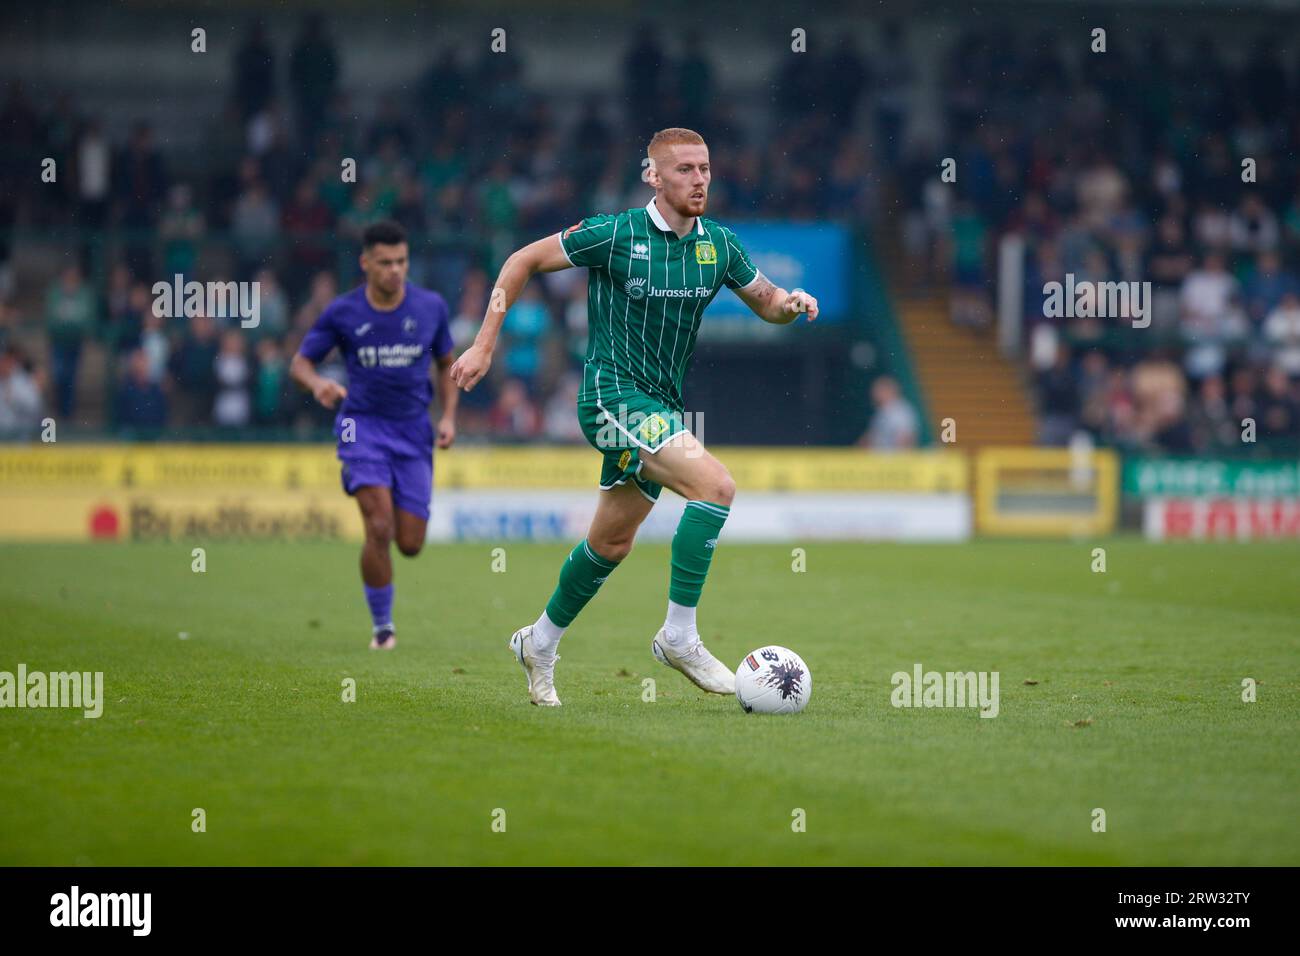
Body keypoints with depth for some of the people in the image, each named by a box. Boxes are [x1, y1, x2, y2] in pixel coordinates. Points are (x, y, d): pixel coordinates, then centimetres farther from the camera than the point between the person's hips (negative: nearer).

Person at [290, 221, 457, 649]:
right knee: (379, 529, -19)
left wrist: (448, 417, 0)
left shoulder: (431, 307, 0)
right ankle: (382, 625, -1)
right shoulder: (342, 312, -5)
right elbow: (300, 363, 2)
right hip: (363, 424, -2)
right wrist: (318, 384, -21)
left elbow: (446, 365, 14)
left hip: (414, 429, 2)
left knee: (410, 544, -1)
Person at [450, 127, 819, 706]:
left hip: (661, 405, 7)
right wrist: (485, 344, -5)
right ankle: (680, 635, -19)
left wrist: (792, 303, -7)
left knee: (611, 542, 16)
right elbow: (524, 261, -3)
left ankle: (541, 642, 37)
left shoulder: (717, 244, 4)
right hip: (613, 395, -7)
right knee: (715, 484, -25)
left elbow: (765, 301, 18)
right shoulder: (615, 235, -12)